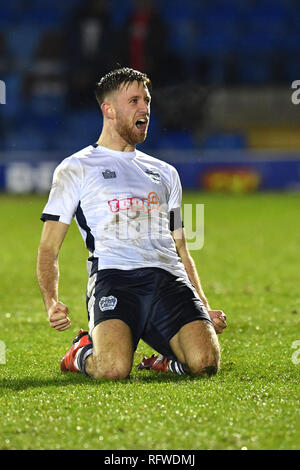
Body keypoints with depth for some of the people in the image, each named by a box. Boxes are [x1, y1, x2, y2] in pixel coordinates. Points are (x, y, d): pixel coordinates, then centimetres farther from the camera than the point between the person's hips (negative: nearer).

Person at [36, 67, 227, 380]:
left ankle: (165, 360, 10)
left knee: (205, 362, -25)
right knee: (113, 370, -31)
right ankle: (83, 352, 6)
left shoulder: (165, 173, 29)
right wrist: (51, 302, -9)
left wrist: (204, 309, 17)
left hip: (169, 279, 3)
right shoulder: (75, 169, 15)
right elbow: (49, 249, 10)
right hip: (113, 277, -3)